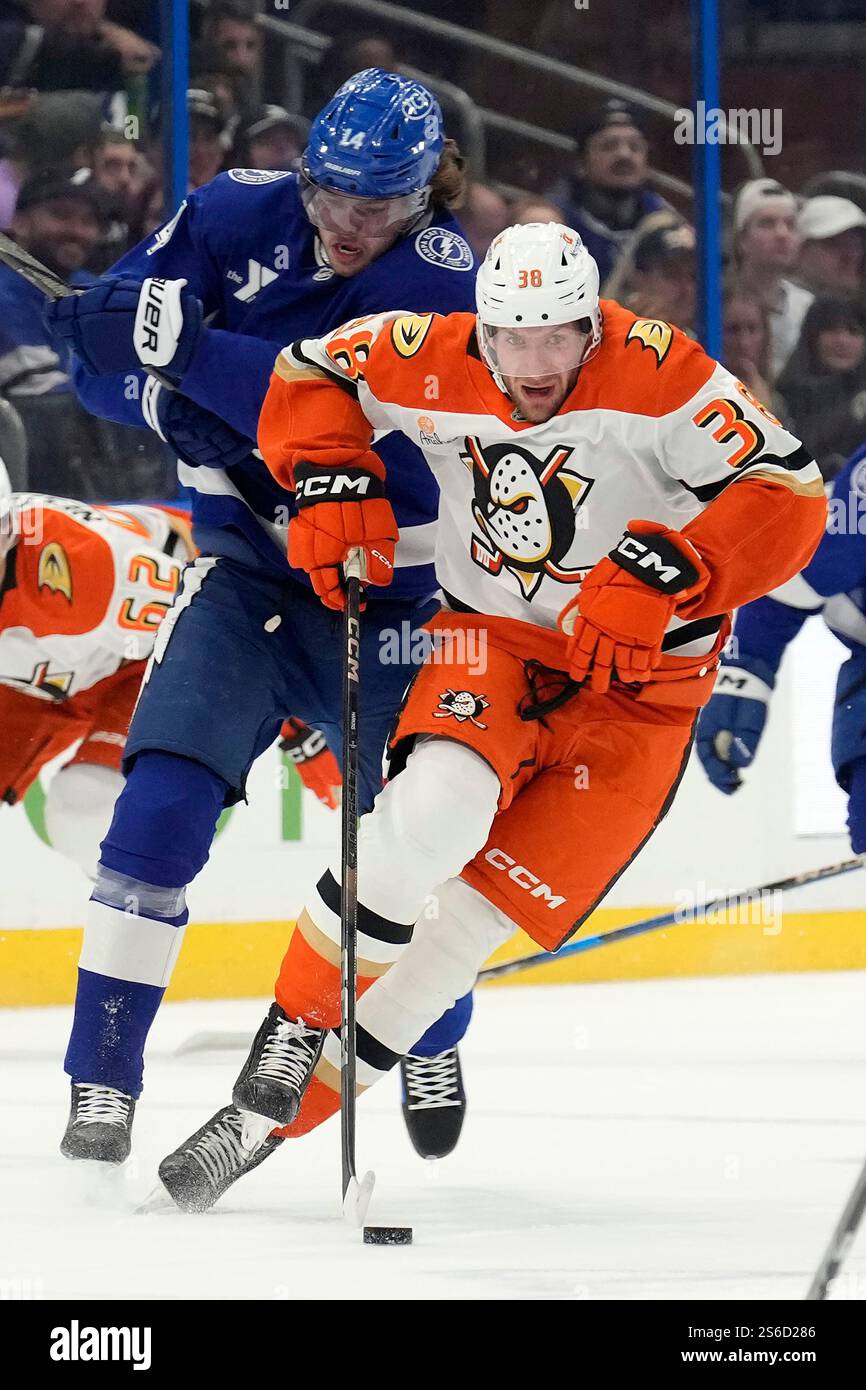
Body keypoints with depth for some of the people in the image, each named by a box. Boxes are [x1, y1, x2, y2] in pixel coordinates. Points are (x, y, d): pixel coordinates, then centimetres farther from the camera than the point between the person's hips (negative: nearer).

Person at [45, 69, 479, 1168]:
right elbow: (103, 356, -5)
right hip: (246, 561, 1)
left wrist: (185, 351, -40)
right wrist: (171, 402, -27)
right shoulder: (237, 216, -5)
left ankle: (436, 1047, 36)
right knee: (163, 804, -18)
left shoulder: (442, 278, -15)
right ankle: (100, 1086, -15)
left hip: (386, 586, -1)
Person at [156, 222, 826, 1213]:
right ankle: (292, 1036, -15)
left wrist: (671, 572, -39)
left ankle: (282, 1113, -2)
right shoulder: (437, 362, -11)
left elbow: (790, 495, -26)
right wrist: (332, 483, -10)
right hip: (493, 640, 2)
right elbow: (306, 373, 7)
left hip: (639, 682, -2)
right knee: (433, 809, -29)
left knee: (475, 912, -10)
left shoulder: (653, 372, -22)